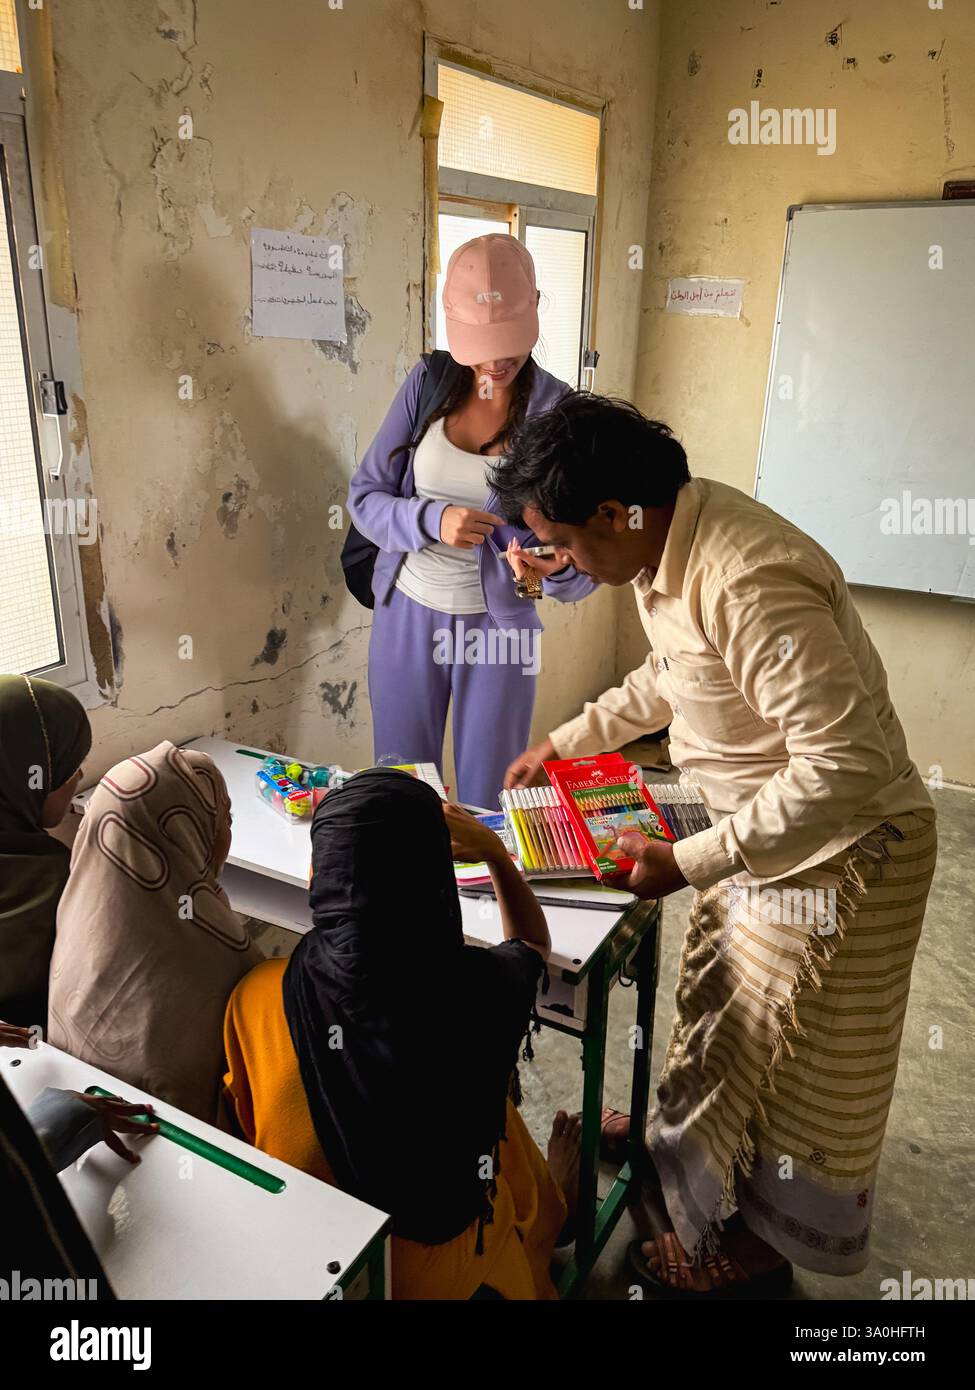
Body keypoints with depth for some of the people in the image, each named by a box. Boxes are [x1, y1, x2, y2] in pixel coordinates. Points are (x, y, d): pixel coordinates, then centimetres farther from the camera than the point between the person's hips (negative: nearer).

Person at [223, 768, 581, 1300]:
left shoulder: (258, 999, -25)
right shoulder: (485, 988, -27)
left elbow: (247, 1124, -4)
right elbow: (534, 943, -1)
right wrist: (495, 853, -2)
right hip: (446, 1262, -1)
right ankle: (552, 1206, 56)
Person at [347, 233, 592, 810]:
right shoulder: (429, 383, -3)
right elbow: (365, 497, -1)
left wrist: (555, 566, -34)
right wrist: (430, 520, -21)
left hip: (498, 624, -2)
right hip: (407, 611, 2)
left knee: (487, 802, 10)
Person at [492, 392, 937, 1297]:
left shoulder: (751, 585, -34)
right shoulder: (668, 547, -4)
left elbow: (846, 767, -34)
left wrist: (690, 862, -28)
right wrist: (567, 740, 13)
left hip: (841, 849, -8)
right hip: (764, 828, 9)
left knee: (789, 1055, 12)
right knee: (723, 1004, 25)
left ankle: (761, 1240, 39)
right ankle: (695, 1152, 52)